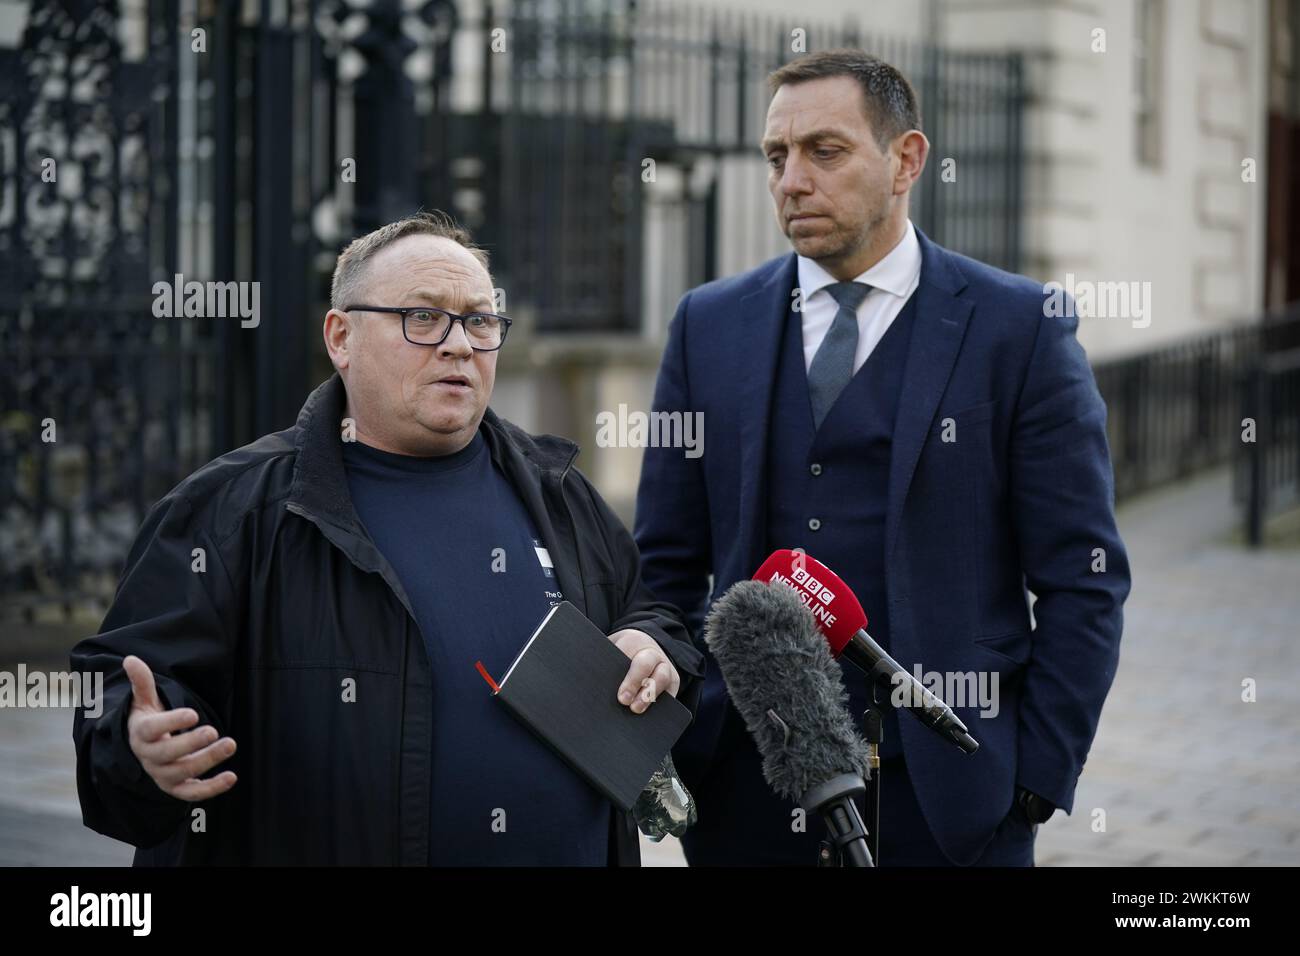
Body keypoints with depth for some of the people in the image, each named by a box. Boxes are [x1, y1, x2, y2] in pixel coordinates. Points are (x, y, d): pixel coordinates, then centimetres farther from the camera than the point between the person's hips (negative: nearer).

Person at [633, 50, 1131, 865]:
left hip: (940, 795, -3)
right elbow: (669, 562, 9)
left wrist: (1038, 780, -8)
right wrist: (661, 746, 1)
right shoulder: (710, 325, 6)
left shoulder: (1021, 328, -3)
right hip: (742, 794, 3)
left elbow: (1083, 578, -3)